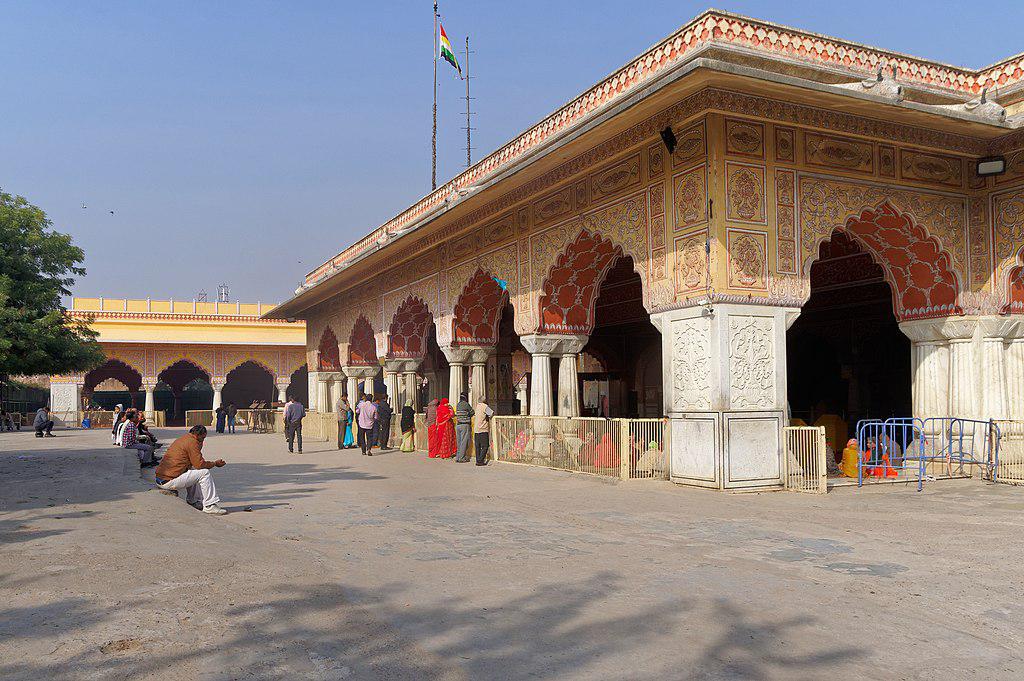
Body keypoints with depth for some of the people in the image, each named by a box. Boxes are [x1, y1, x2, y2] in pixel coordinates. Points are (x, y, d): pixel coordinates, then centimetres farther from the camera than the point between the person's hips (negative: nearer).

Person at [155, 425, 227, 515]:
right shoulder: (192, 442, -9)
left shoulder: (181, 439, 21)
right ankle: (209, 506, -5)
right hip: (169, 481, -10)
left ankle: (193, 502, 25)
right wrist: (215, 463, 3)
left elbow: (194, 462, 23)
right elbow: (200, 464, -12)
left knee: (193, 471, 28)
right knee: (205, 473, -6)